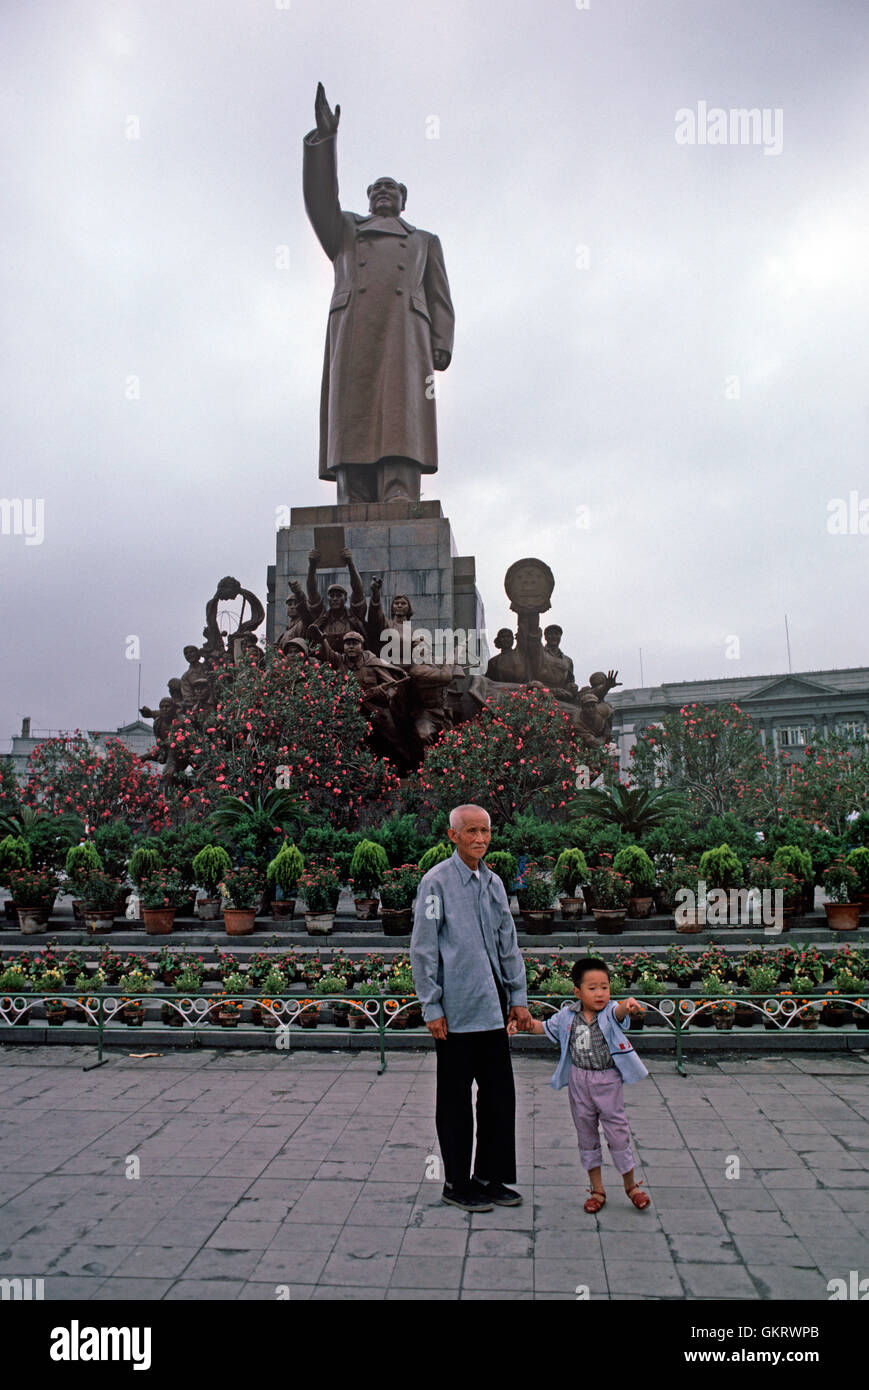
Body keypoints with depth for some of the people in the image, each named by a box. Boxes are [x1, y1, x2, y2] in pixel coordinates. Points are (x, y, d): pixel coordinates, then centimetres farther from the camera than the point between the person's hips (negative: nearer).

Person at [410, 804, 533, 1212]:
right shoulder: (437, 881, -9)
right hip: (455, 1011, -6)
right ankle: (457, 1184, 20)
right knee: (455, 1098, 6)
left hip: (492, 1009, 7)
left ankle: (490, 1178, 27)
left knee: (500, 1093, 12)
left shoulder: (493, 883, 11)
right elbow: (423, 949, -9)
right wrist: (431, 1008, -11)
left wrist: (518, 997, 13)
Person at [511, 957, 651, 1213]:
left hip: (608, 1080, -3)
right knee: (586, 1134, 12)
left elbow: (618, 1012, -34)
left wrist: (628, 1006, -57)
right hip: (579, 1081, 3)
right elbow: (545, 1027, 15)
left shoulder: (610, 1012, -10)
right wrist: (522, 1025, -1)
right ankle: (597, 1189, 27)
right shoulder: (568, 1015, -1)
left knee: (617, 1132, 3)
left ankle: (631, 1184, 25)